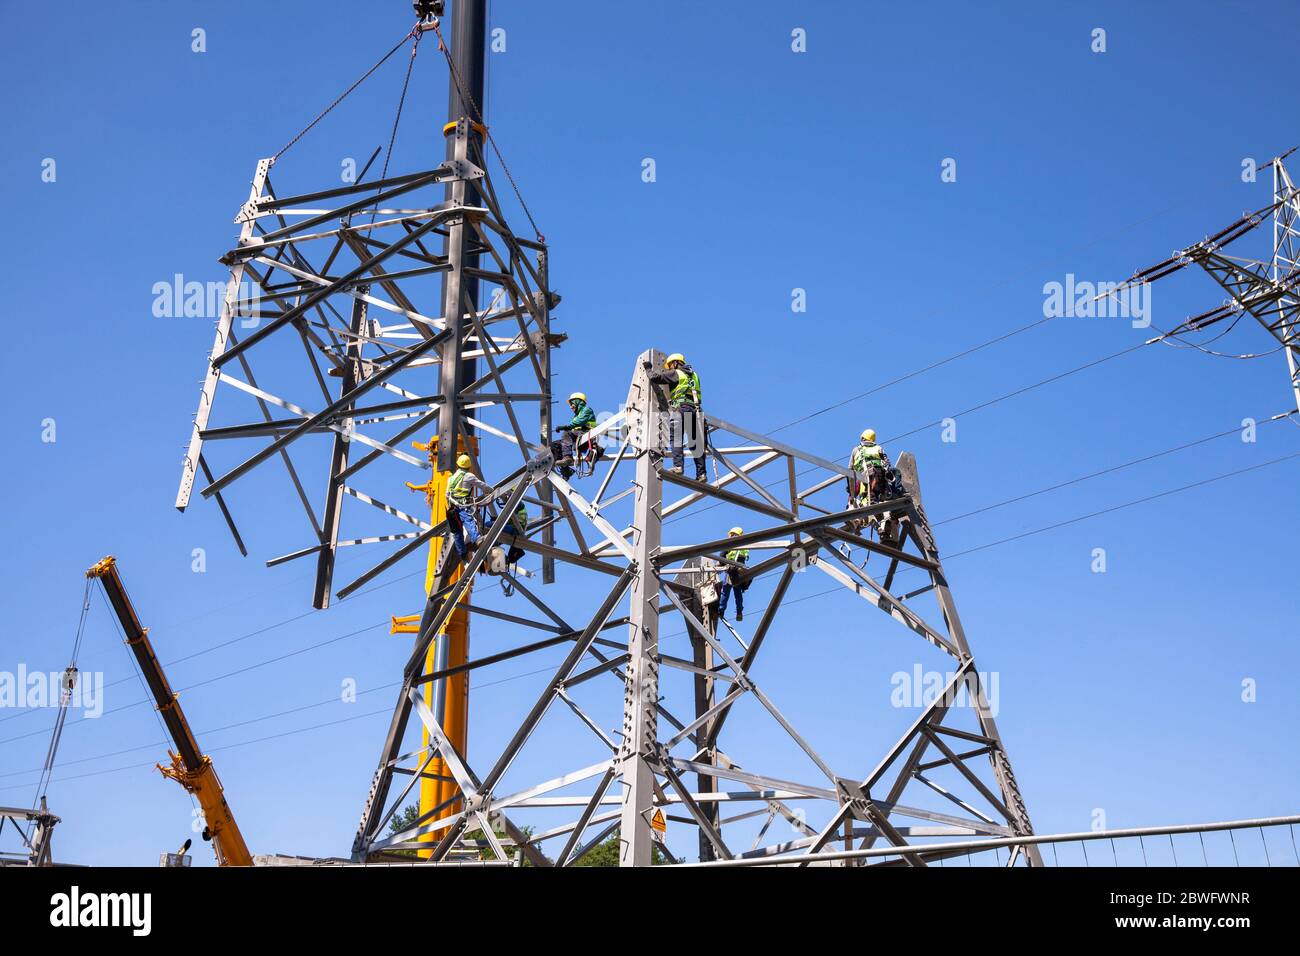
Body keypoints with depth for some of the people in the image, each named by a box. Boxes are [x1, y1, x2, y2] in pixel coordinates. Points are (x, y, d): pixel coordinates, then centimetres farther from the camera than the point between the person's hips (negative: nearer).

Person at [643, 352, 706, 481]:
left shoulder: (675, 373, 7)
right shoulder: (693, 375, 27)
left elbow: (655, 377, 0)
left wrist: (648, 369, 20)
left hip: (681, 409, -6)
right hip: (695, 410, 6)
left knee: (676, 438, -10)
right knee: (696, 441, 4)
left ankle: (678, 466, -26)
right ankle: (701, 473, -3)